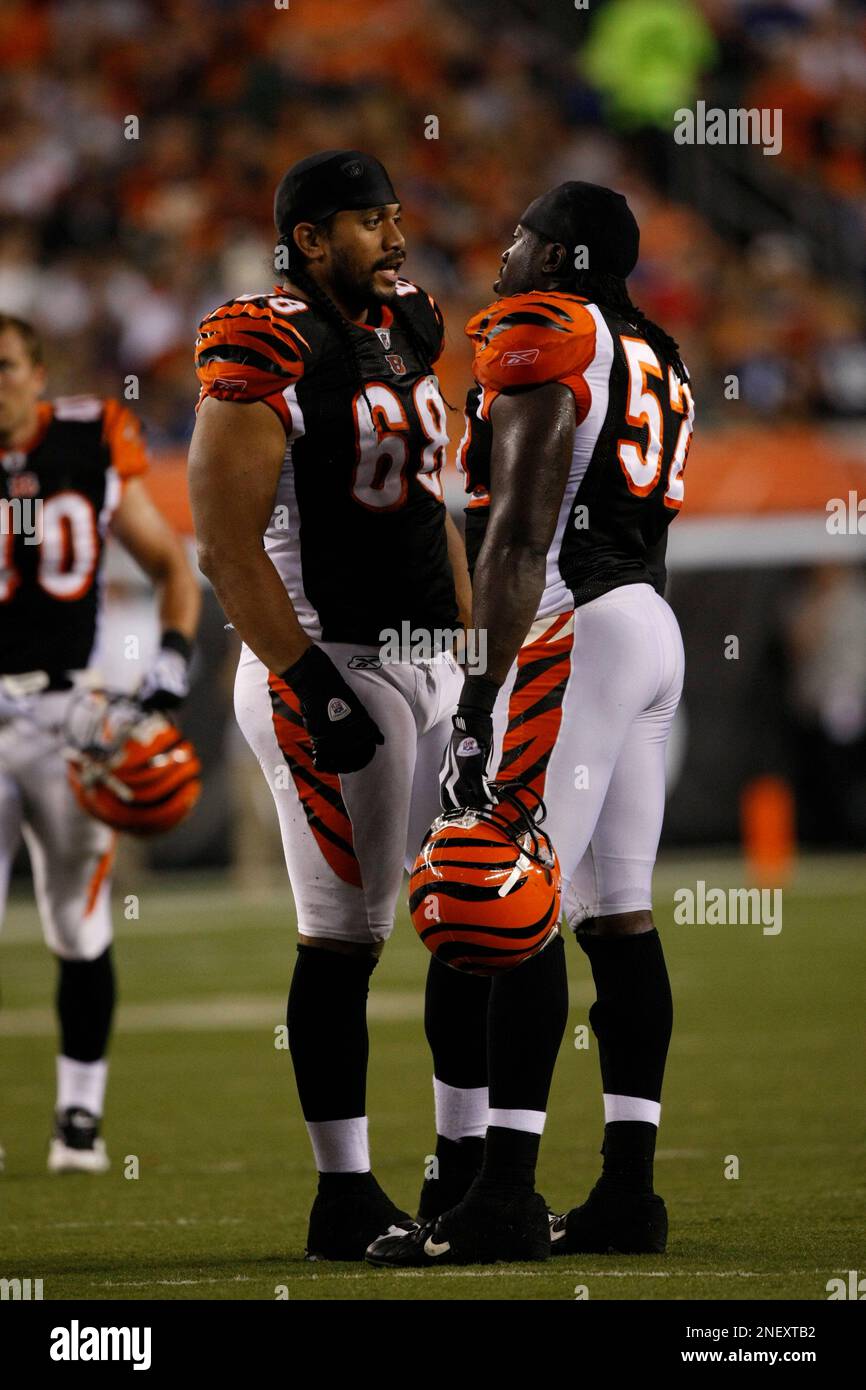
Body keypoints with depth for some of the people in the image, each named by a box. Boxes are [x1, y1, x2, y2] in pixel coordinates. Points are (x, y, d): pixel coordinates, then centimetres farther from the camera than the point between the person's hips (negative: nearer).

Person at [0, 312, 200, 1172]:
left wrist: (172, 662, -4)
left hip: (72, 714, 1)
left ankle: (80, 1115, 15)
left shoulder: (91, 448, 1)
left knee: (80, 931, 3)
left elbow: (170, 564, 11)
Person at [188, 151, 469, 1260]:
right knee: (345, 938, -5)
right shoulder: (267, 355, -12)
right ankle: (345, 1200, 1)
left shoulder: (407, 331, 13)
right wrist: (314, 686, -20)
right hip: (332, 663, -8)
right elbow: (227, 547, -16)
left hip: (432, 664, 8)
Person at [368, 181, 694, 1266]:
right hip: (650, 624, 9)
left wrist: (487, 688, -19)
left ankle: (500, 1197, -17)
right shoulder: (652, 360, 20)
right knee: (617, 912, 8)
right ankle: (627, 1190, 6)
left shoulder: (541, 339, -8)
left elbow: (520, 531, -16)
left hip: (573, 636, -9)